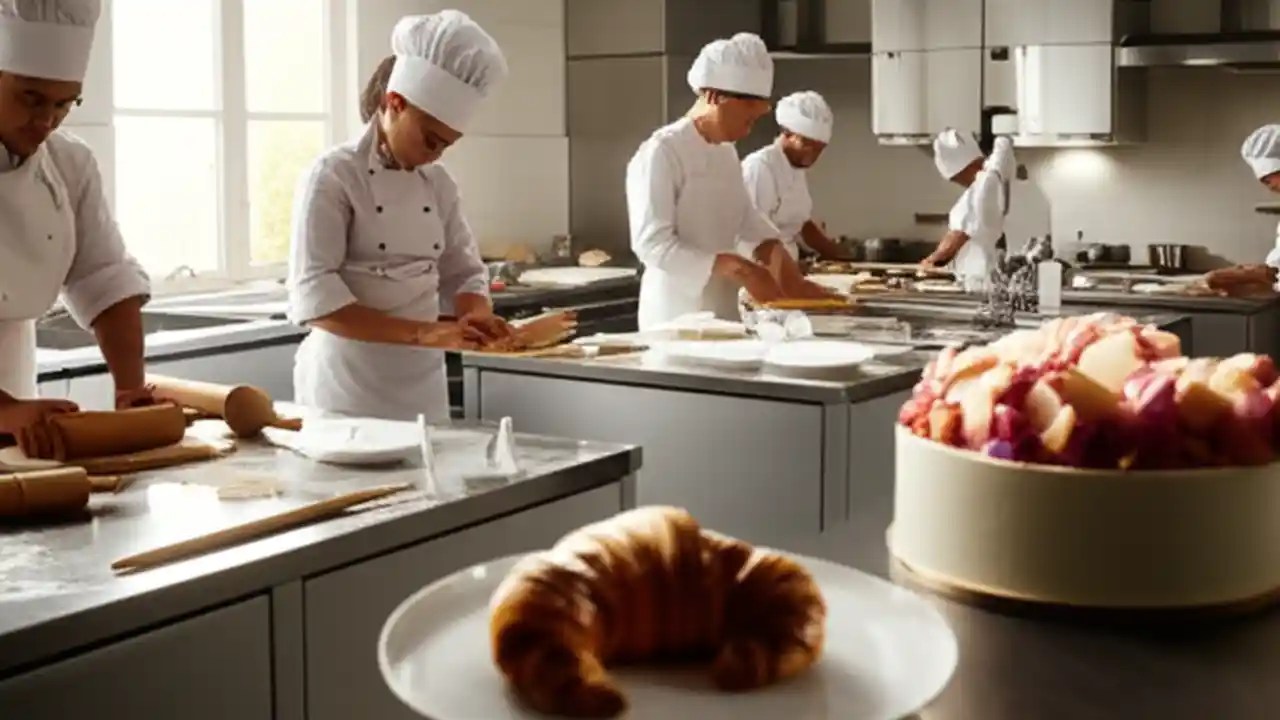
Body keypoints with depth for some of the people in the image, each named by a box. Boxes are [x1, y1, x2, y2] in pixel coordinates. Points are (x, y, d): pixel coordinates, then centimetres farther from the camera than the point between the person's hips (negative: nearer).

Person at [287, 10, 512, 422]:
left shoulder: (438, 183, 6)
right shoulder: (333, 177, -12)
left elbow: (462, 275, 12)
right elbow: (314, 299, -19)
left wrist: (478, 317, -12)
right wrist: (422, 333, -28)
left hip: (424, 387, 6)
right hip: (348, 391, -5)